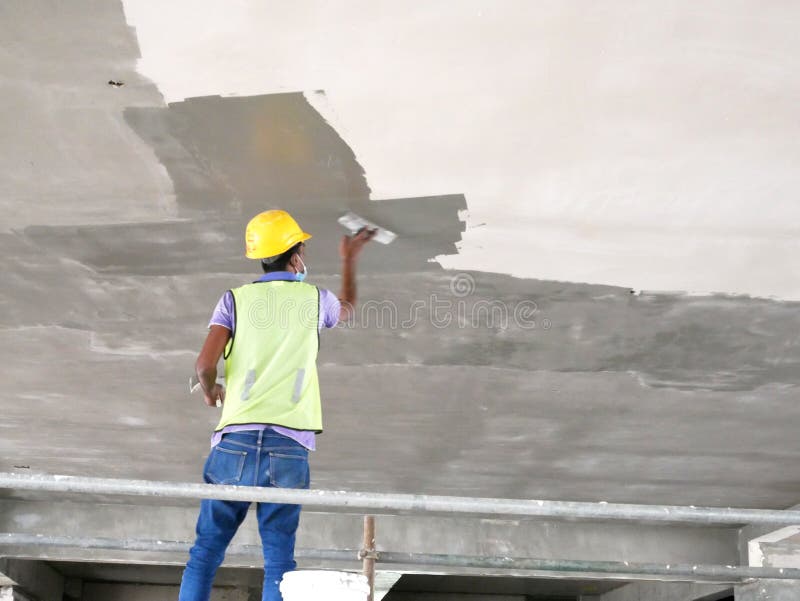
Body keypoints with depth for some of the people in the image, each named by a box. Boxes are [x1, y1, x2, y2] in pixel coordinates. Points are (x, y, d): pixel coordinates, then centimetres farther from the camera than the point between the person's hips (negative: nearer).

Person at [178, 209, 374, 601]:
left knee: (206, 550, 8)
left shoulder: (235, 299, 6)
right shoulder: (315, 299, 10)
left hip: (235, 440, 0)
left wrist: (210, 390, 17)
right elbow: (348, 309, 35)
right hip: (289, 445, 0)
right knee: (278, 560, 4)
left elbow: (206, 363, -6)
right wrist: (349, 262, 51)